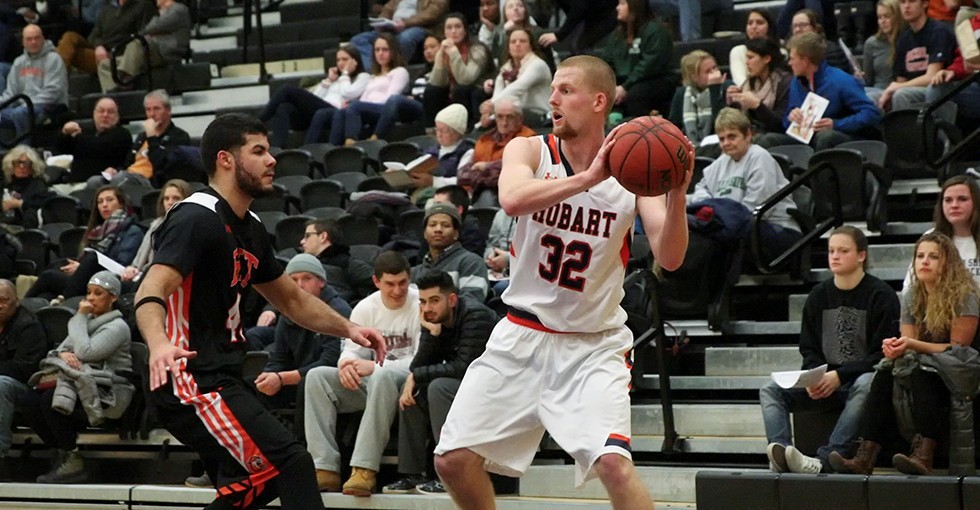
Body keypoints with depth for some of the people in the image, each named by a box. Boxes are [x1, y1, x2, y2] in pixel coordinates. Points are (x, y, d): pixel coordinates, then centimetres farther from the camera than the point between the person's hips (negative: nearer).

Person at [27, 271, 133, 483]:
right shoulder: (88, 321, 22)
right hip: (79, 383, 8)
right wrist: (63, 354, -11)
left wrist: (80, 318, -6)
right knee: (33, 398, -20)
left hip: (105, 393, -8)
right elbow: (61, 348, 14)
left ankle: (73, 463, -21)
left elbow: (85, 352, -18)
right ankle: (63, 454, -8)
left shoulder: (117, 327, -5)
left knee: (51, 399, -32)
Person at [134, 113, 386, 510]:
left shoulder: (248, 228, 14)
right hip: (193, 379, -11)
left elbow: (292, 299, 27)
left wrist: (347, 328, 13)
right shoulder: (197, 219, -15)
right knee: (292, 463, -18)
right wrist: (159, 344, -48)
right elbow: (150, 294, -28)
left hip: (220, 379, 11)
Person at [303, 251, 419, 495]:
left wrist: (375, 366, -23)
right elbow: (352, 350, 9)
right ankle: (325, 469, -23)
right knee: (317, 377, -14)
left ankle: (365, 469, -41)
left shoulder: (421, 305, -9)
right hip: (370, 384, 6)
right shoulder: (365, 308, 8)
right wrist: (346, 363, -18)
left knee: (382, 377, -39)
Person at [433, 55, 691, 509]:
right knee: (453, 460, 0)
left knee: (612, 462, -24)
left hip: (594, 346, -2)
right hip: (522, 336, 2)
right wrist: (588, 178, -40)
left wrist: (676, 194, -34)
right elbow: (512, 199, -28)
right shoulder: (529, 150, -4)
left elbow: (669, 259, -17)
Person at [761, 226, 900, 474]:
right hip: (823, 378, 5)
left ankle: (825, 460, -50)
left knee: (865, 386, -40)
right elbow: (809, 349, 13)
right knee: (770, 390, -15)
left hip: (862, 376, -5)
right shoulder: (819, 295, 12)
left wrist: (839, 376, -19)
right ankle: (780, 450, -40)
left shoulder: (881, 295, -4)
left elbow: (882, 353, -9)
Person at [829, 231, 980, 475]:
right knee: (885, 374, -24)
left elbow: (958, 348, -12)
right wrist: (895, 348, -18)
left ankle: (923, 457, -52)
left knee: (920, 374, -36)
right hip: (924, 373, 6)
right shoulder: (911, 297, 11)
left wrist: (912, 345, -21)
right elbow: (909, 345, 7)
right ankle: (865, 457, -38)